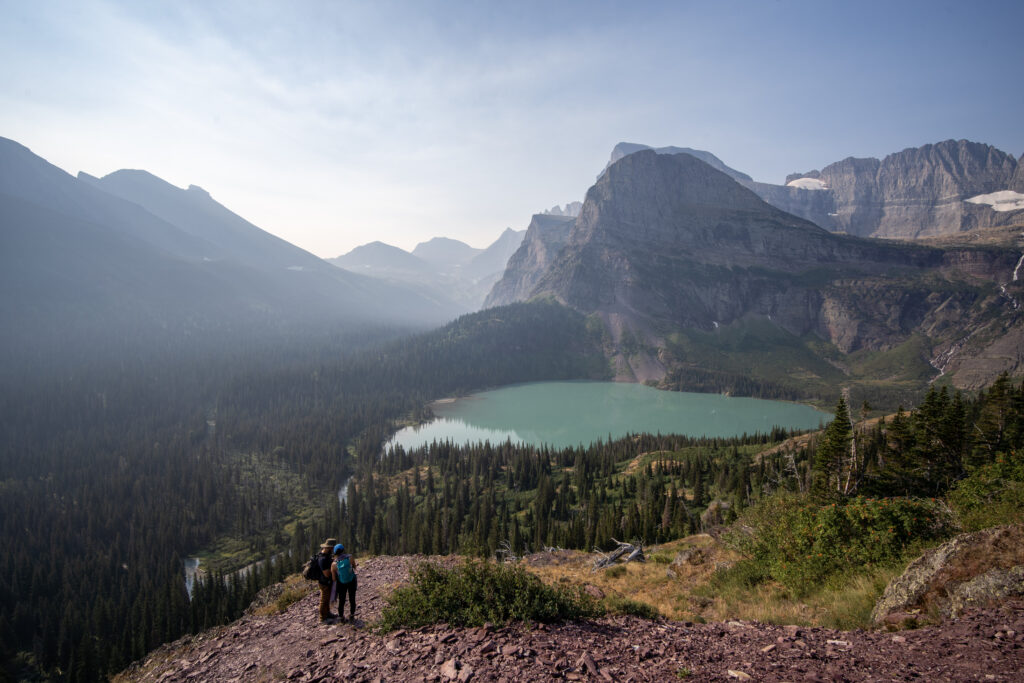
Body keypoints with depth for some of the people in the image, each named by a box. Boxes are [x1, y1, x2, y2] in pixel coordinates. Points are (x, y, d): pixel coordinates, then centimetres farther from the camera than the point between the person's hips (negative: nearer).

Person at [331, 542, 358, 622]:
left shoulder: (334, 564, -21)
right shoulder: (350, 557, -22)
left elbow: (334, 577, -12)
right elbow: (354, 567, -5)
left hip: (341, 583, 0)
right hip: (352, 581, 0)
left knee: (341, 600, 18)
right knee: (352, 599, 18)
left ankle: (341, 617, 29)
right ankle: (352, 616, 29)